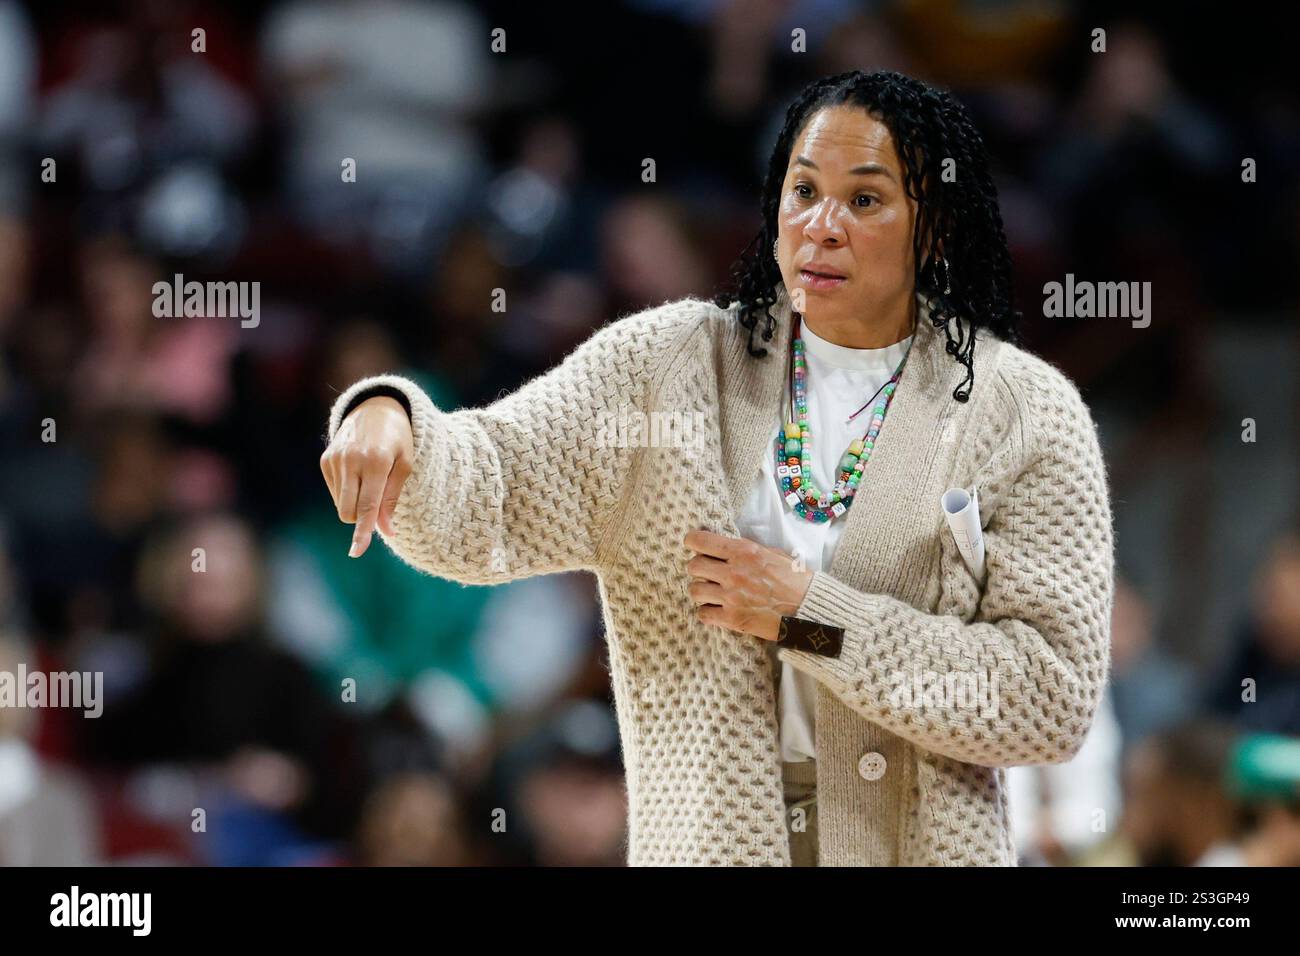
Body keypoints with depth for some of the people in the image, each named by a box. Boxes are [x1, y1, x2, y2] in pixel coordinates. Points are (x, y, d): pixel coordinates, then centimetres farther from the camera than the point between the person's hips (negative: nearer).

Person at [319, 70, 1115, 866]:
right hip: (699, 841, 2)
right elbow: (480, 506, -10)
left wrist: (809, 617, -18)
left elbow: (1055, 698, -13)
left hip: (924, 846, -2)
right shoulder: (671, 363, -1)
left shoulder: (1028, 417, -6)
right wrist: (390, 418, -32)